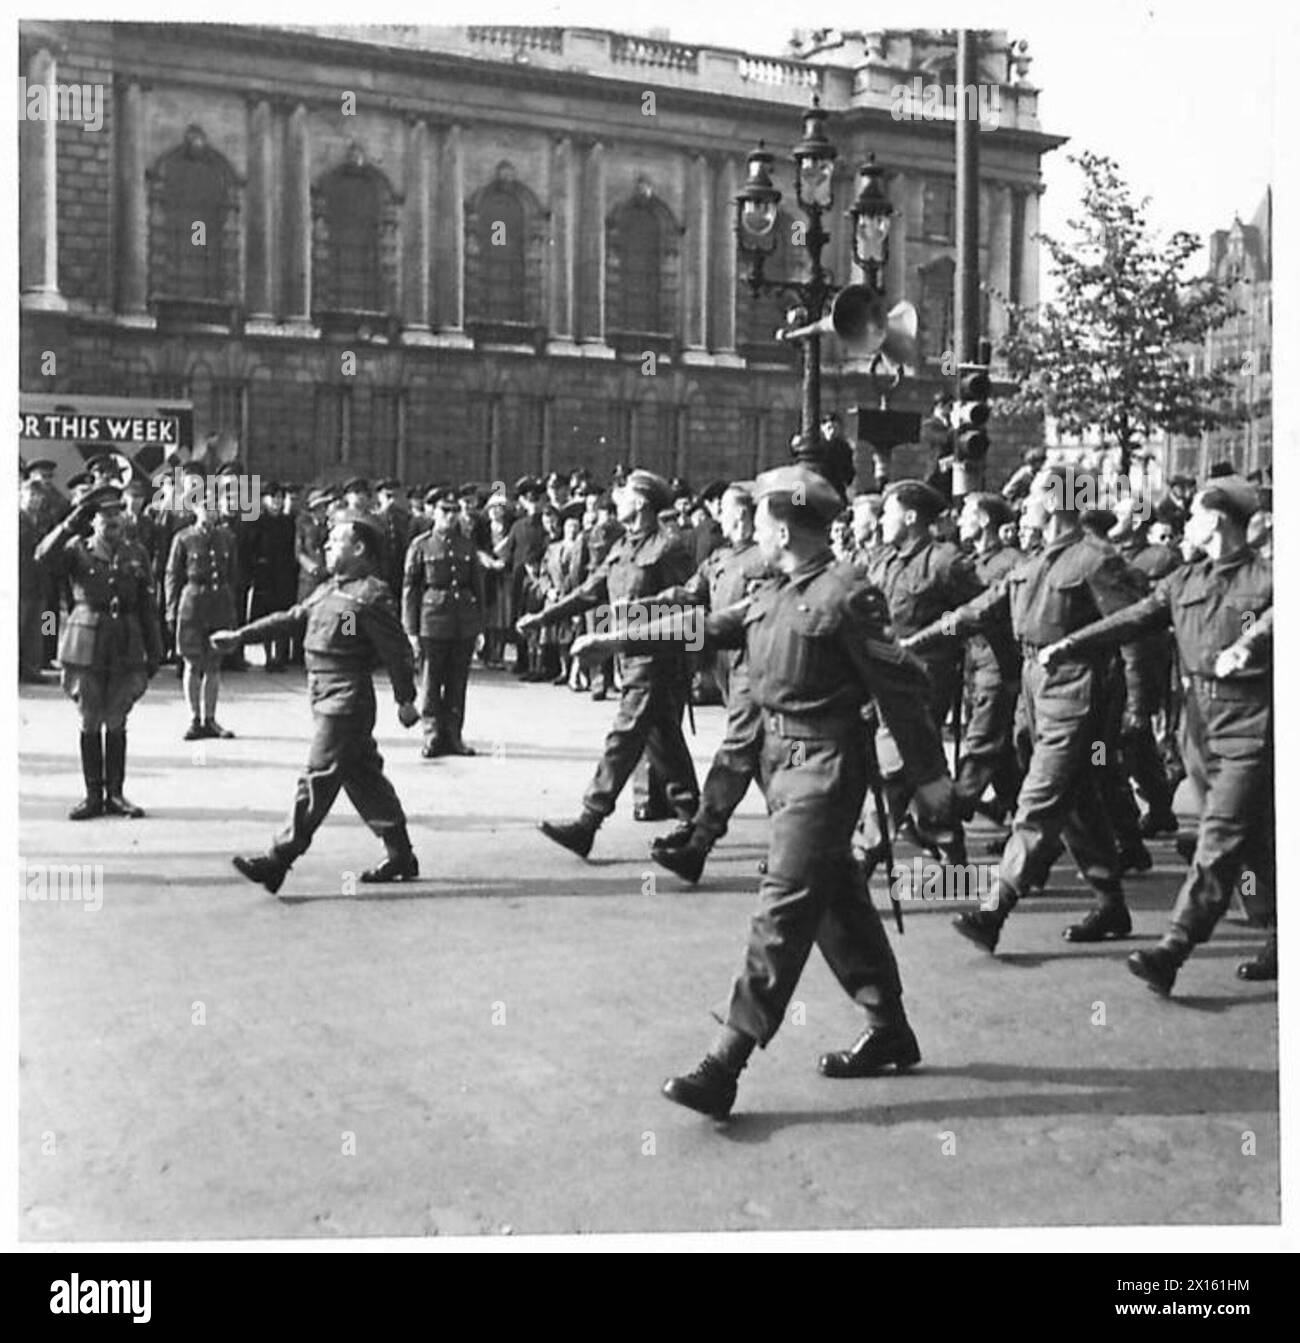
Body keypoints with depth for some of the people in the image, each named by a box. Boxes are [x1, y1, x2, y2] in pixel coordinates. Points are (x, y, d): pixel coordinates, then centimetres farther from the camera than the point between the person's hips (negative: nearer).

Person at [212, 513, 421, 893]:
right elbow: (290, 619, 19)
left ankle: (279, 859, -5)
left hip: (346, 702, -9)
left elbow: (397, 651, -12)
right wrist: (240, 636, 15)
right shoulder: (329, 590, 16)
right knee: (363, 776, 13)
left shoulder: (371, 595, -13)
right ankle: (401, 856, 21)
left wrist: (405, 700, -10)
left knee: (317, 779, -7)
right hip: (327, 700, 9)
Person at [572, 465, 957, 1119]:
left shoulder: (844, 594, -14)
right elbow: (704, 628, 16)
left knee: (784, 910, -9)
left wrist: (929, 774, -10)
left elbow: (900, 686, -13)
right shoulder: (771, 594, 11)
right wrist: (617, 641, 11)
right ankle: (888, 1031, 30)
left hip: (824, 769, -9)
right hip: (783, 761, 9)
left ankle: (723, 1065, -10)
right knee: (836, 899, 16)